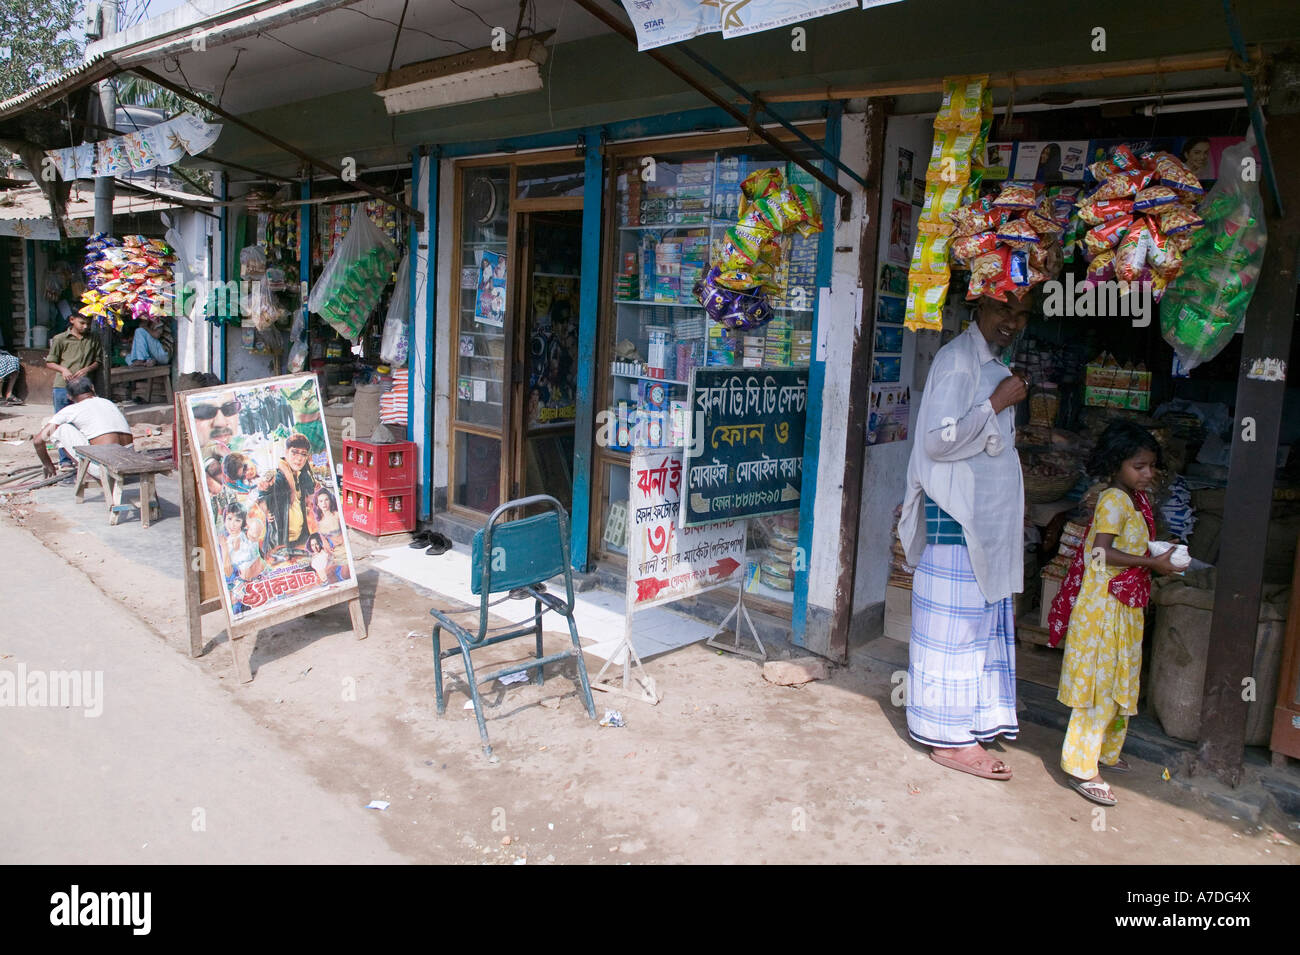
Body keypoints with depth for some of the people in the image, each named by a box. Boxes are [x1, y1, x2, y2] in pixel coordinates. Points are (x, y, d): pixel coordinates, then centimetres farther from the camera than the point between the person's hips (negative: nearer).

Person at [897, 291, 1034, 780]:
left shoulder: (994, 365, 18)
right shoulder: (958, 358, -13)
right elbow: (939, 438, -23)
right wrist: (997, 404, -19)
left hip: (987, 520, 10)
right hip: (955, 518, -10)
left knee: (985, 617, 14)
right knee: (955, 623, -3)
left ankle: (973, 721, 26)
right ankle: (950, 737, 6)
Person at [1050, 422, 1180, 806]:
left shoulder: (1135, 499, 12)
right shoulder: (1114, 499, -15)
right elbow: (1102, 553, -23)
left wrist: (1160, 554, 2)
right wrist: (1152, 562, -21)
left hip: (1125, 606, 10)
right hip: (1103, 605, -10)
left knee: (1118, 681, 18)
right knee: (1098, 684, -7)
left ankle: (1104, 750, 34)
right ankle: (1082, 768, -2)